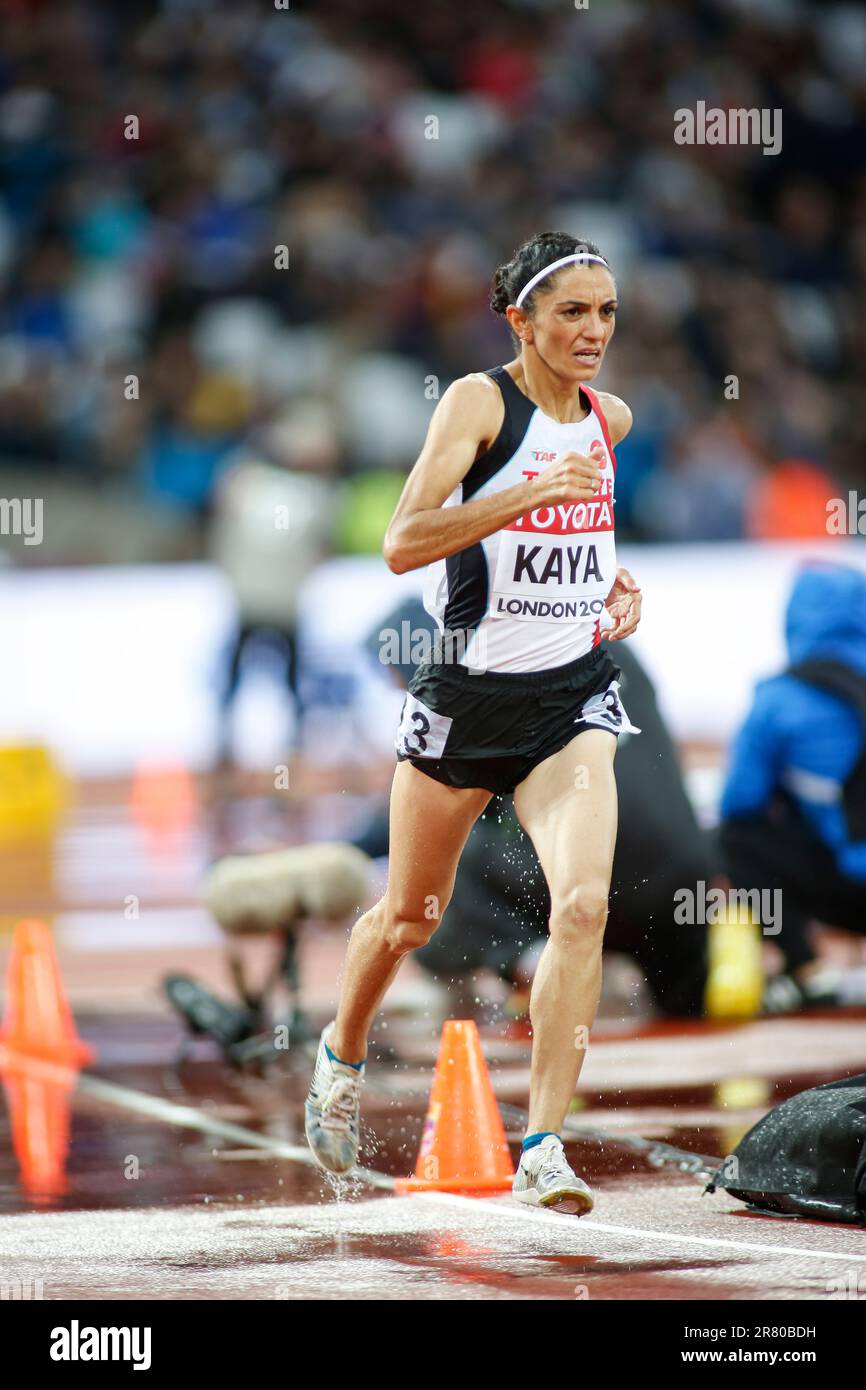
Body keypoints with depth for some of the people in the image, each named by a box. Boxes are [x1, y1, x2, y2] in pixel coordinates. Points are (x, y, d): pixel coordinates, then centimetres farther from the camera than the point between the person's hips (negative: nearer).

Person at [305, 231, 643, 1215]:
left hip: (574, 696, 3)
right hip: (468, 691, -3)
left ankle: (543, 1148, -18)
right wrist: (531, 497, -32)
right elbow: (402, 544, -25)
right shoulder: (478, 401, -12)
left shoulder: (610, 419, 7)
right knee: (410, 915, 14)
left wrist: (614, 578, 11)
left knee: (583, 904, -19)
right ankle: (343, 1050, 46)